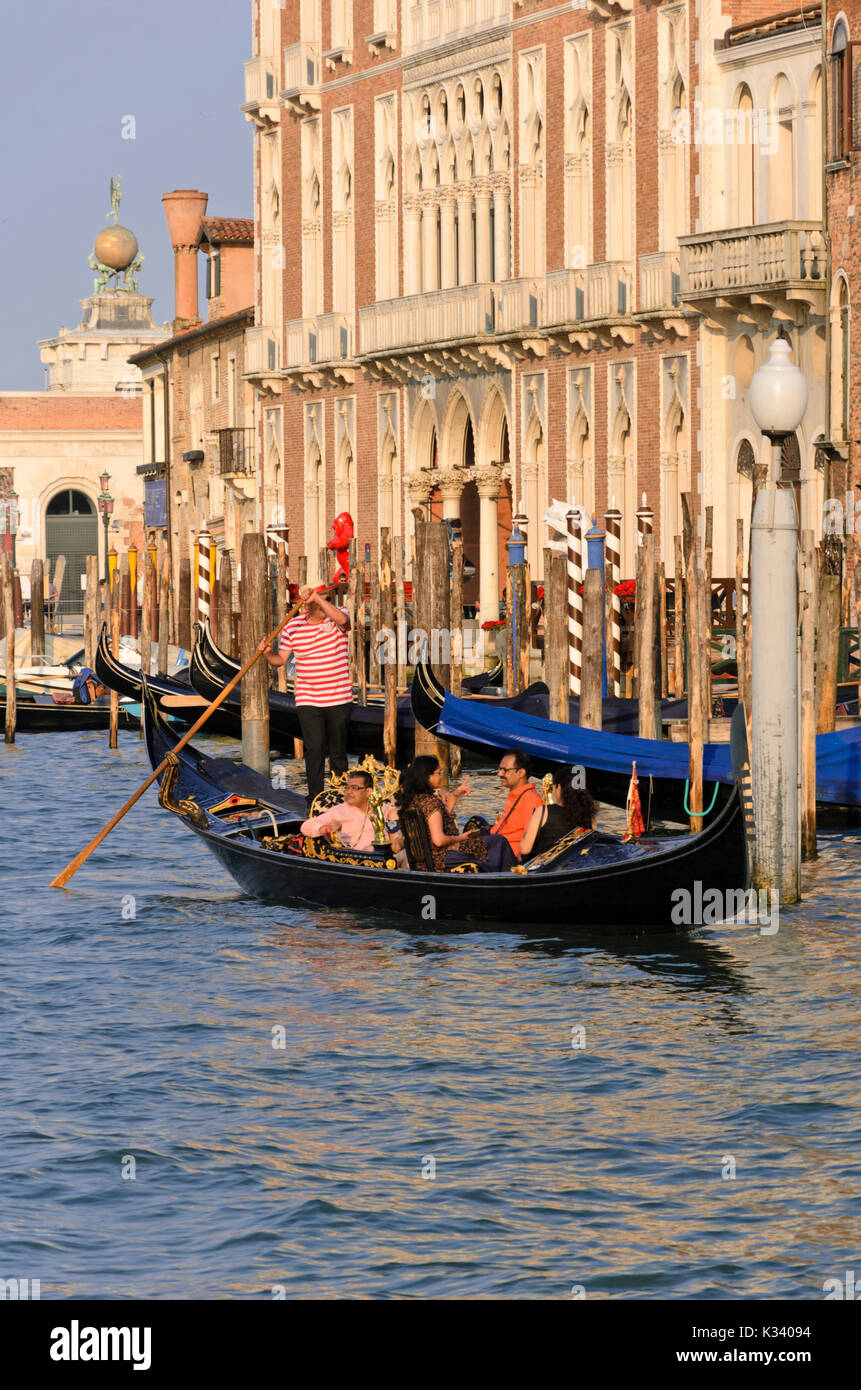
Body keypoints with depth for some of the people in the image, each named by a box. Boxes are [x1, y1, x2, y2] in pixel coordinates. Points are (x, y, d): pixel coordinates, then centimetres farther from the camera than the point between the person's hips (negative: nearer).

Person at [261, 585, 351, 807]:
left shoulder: (337, 616, -3)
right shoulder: (293, 626, 2)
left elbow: (341, 619, -29)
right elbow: (281, 659, 6)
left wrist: (317, 597, -33)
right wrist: (268, 654, -15)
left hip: (339, 698, 0)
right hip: (308, 700, 0)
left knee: (338, 751, 9)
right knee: (314, 749, -11)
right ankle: (315, 800, -6)